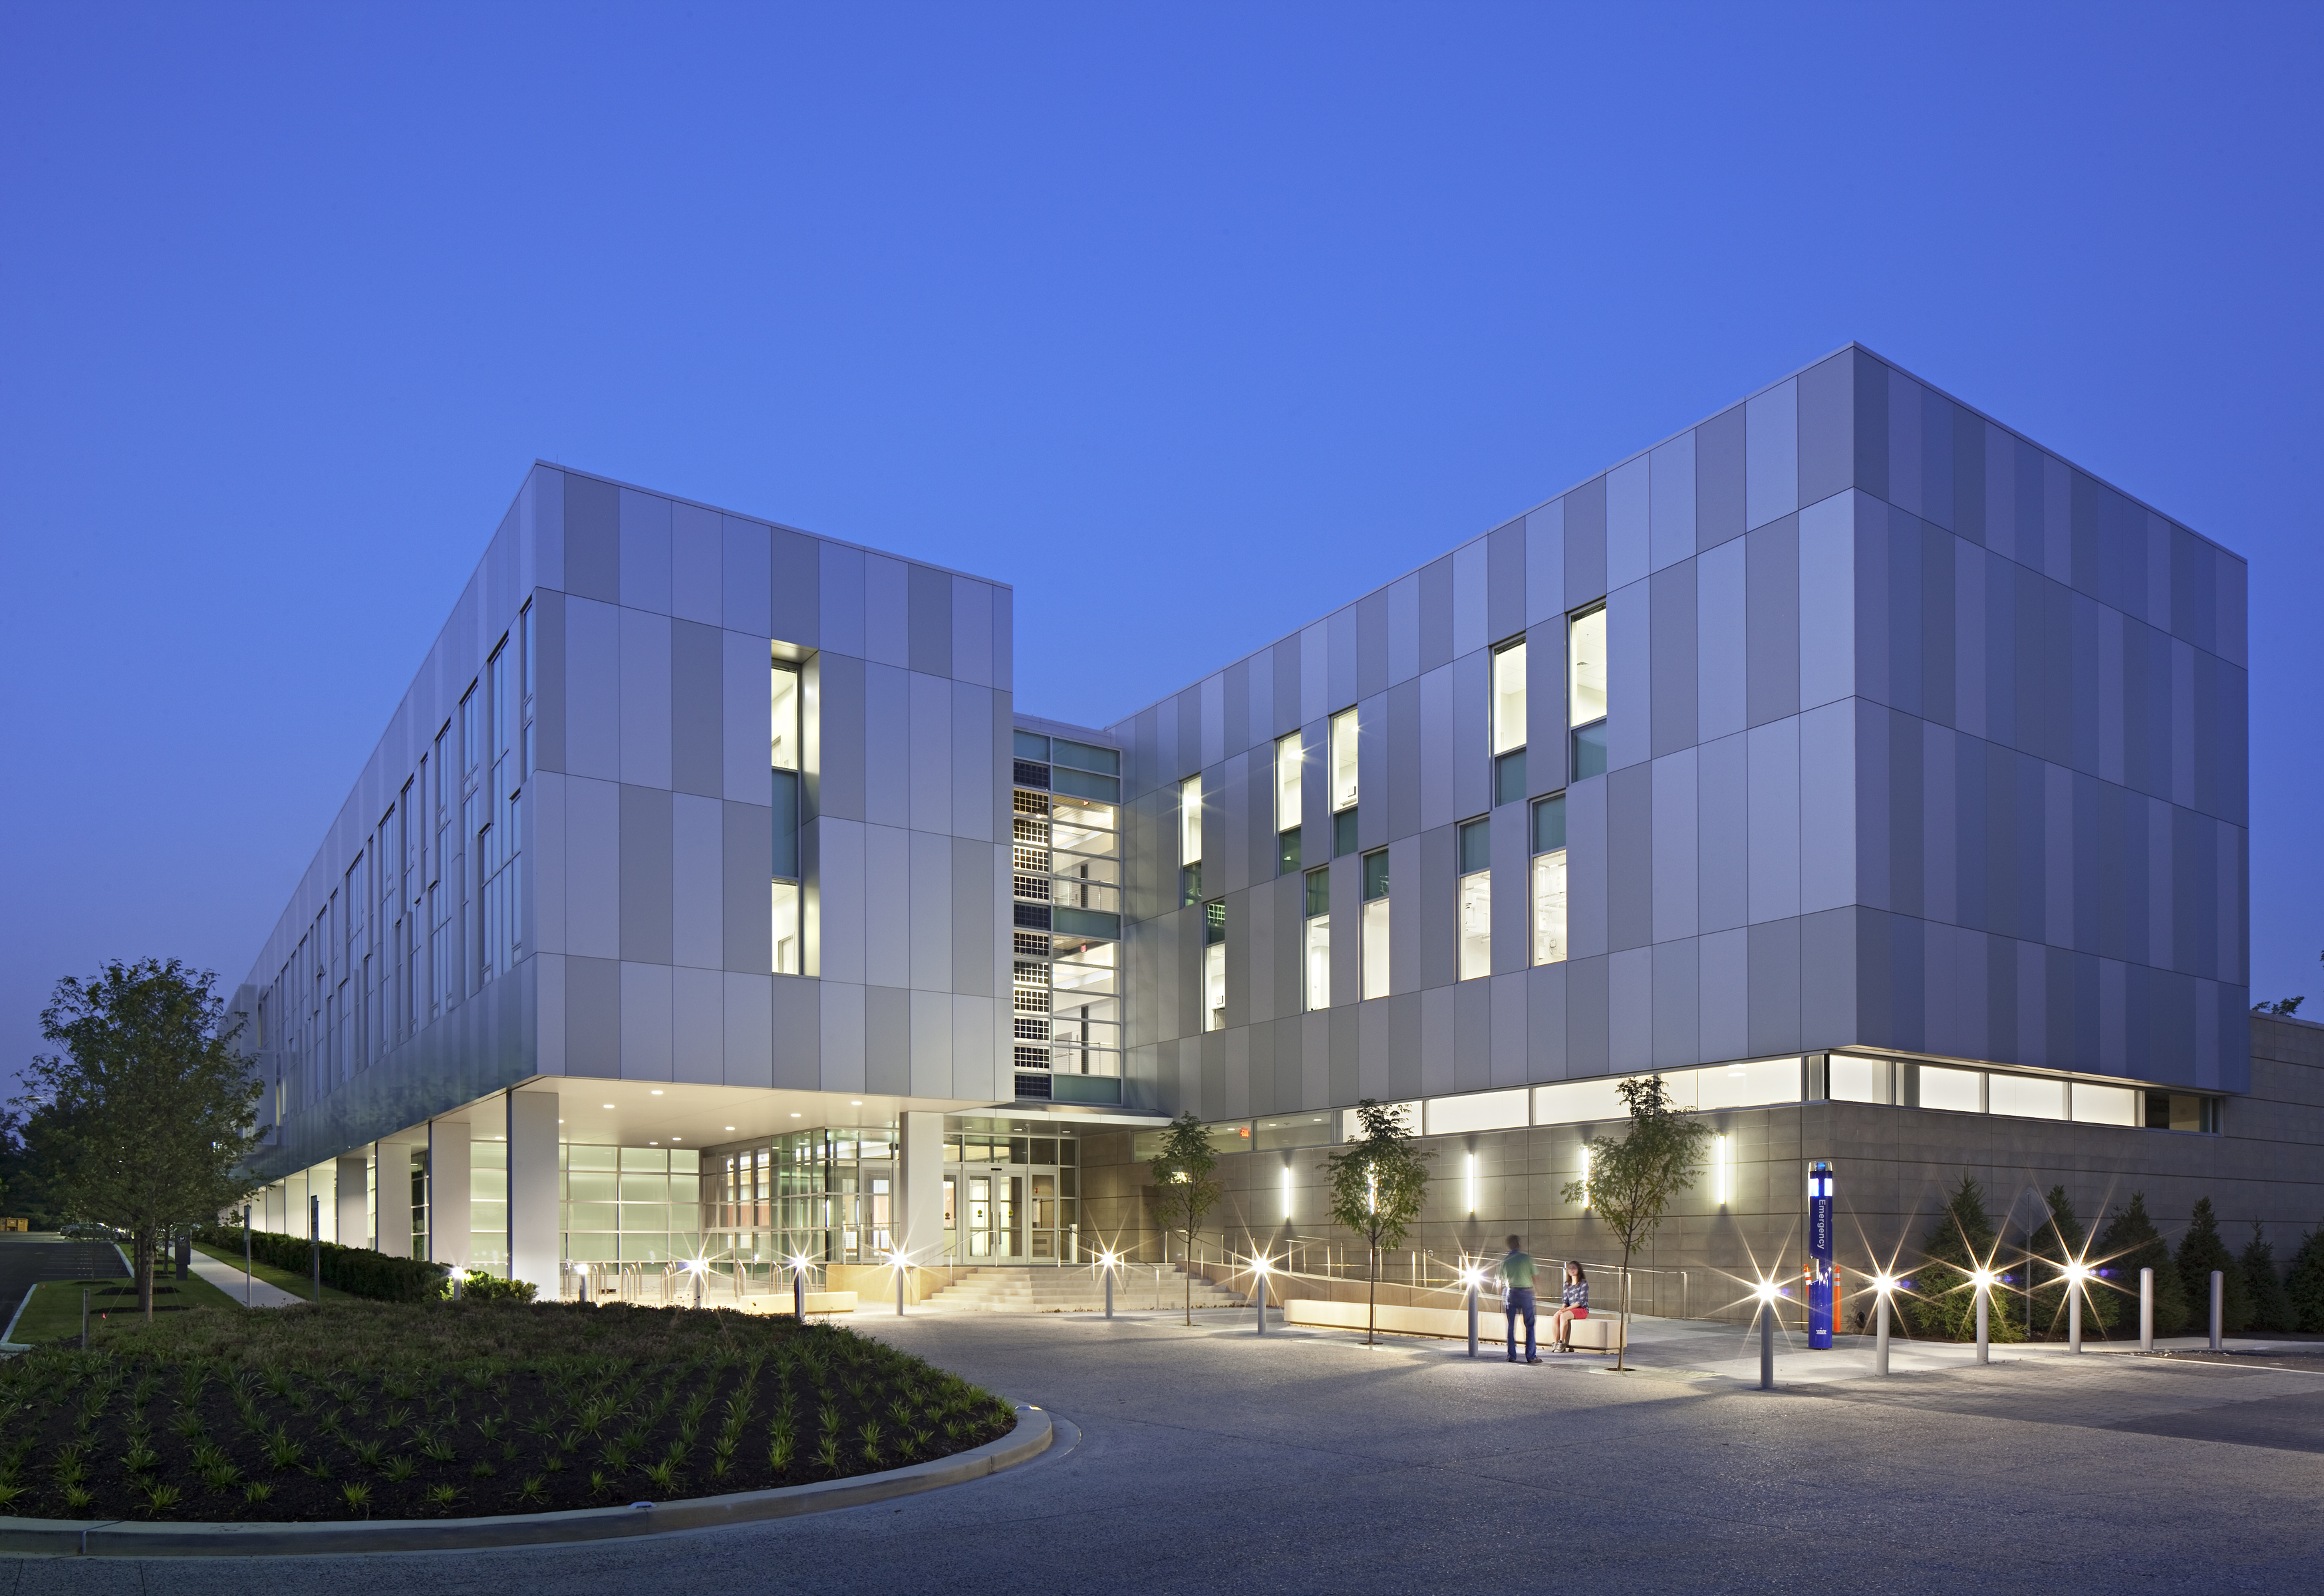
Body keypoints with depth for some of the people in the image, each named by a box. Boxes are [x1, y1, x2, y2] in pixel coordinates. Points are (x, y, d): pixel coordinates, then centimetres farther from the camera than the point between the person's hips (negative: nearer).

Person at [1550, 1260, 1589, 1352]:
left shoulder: (1583, 1283, -3)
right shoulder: (1567, 1284, 17)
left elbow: (1581, 1301, -11)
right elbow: (1565, 1299, 14)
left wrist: (1567, 1309, -18)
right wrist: (1563, 1308, -9)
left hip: (1582, 1309, -6)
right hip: (1570, 1309, 6)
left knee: (1563, 1316, -33)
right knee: (1556, 1316, -25)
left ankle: (1562, 1342, -28)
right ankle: (1555, 1342, -28)